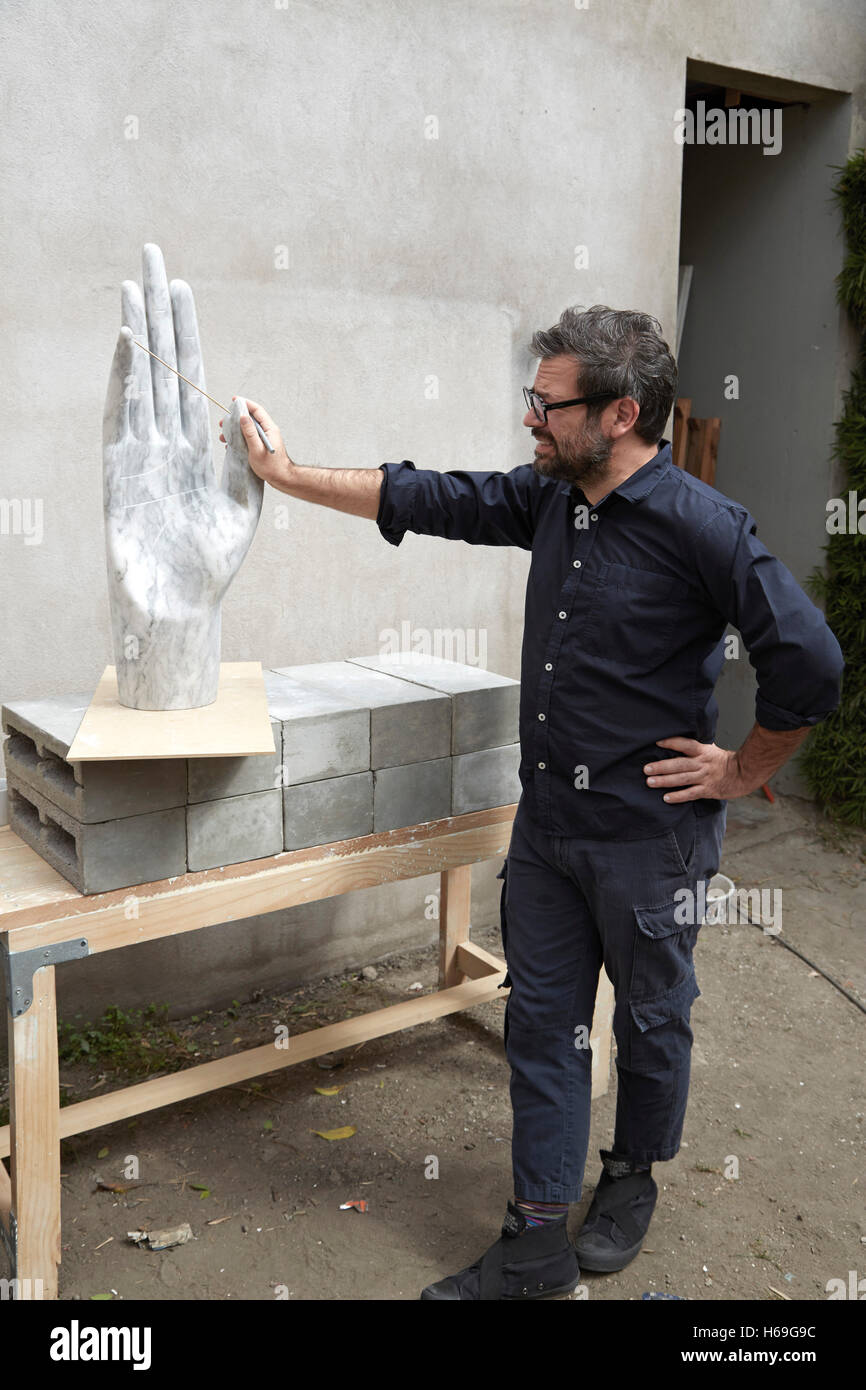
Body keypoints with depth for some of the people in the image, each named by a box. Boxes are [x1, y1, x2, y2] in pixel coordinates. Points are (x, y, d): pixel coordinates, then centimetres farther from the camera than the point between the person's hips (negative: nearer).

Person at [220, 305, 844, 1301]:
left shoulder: (702, 527, -19)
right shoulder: (547, 500, 2)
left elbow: (808, 664, -19)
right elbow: (425, 499, 9)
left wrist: (744, 771, -9)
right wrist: (288, 476, 10)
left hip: (651, 836, -6)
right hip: (546, 824, 7)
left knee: (651, 1021, 16)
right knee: (540, 1020, 12)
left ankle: (632, 1180, 43)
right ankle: (536, 1245, 26)